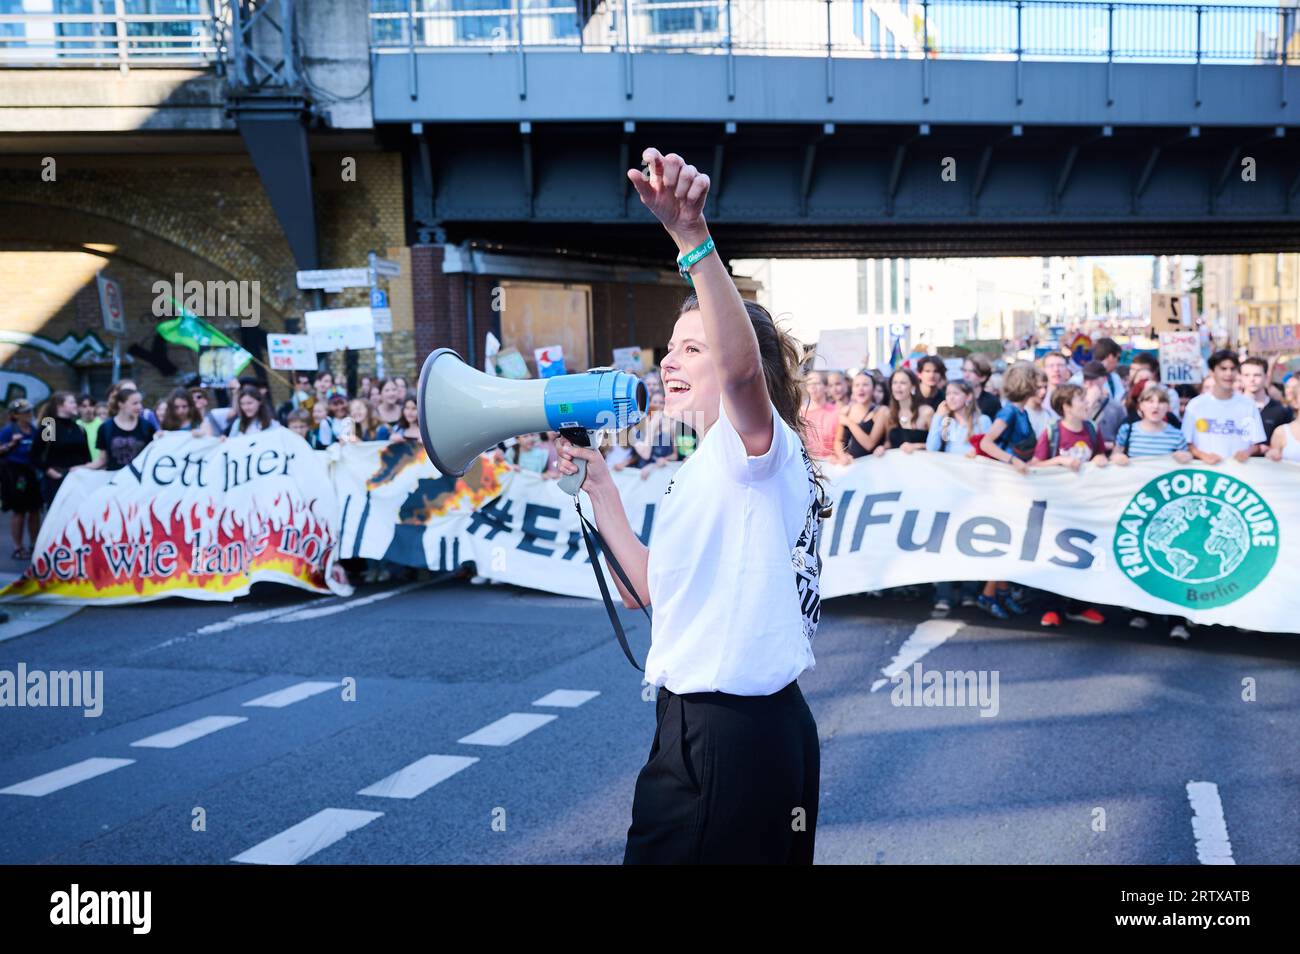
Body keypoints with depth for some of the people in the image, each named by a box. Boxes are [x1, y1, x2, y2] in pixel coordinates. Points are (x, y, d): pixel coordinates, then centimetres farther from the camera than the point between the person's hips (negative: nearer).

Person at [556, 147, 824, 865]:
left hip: (742, 736, -9)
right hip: (695, 728, 9)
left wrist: (692, 235, -48)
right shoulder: (701, 472, 15)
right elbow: (659, 591, 18)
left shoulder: (763, 448, -13)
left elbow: (743, 365, -36)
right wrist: (600, 490, 17)